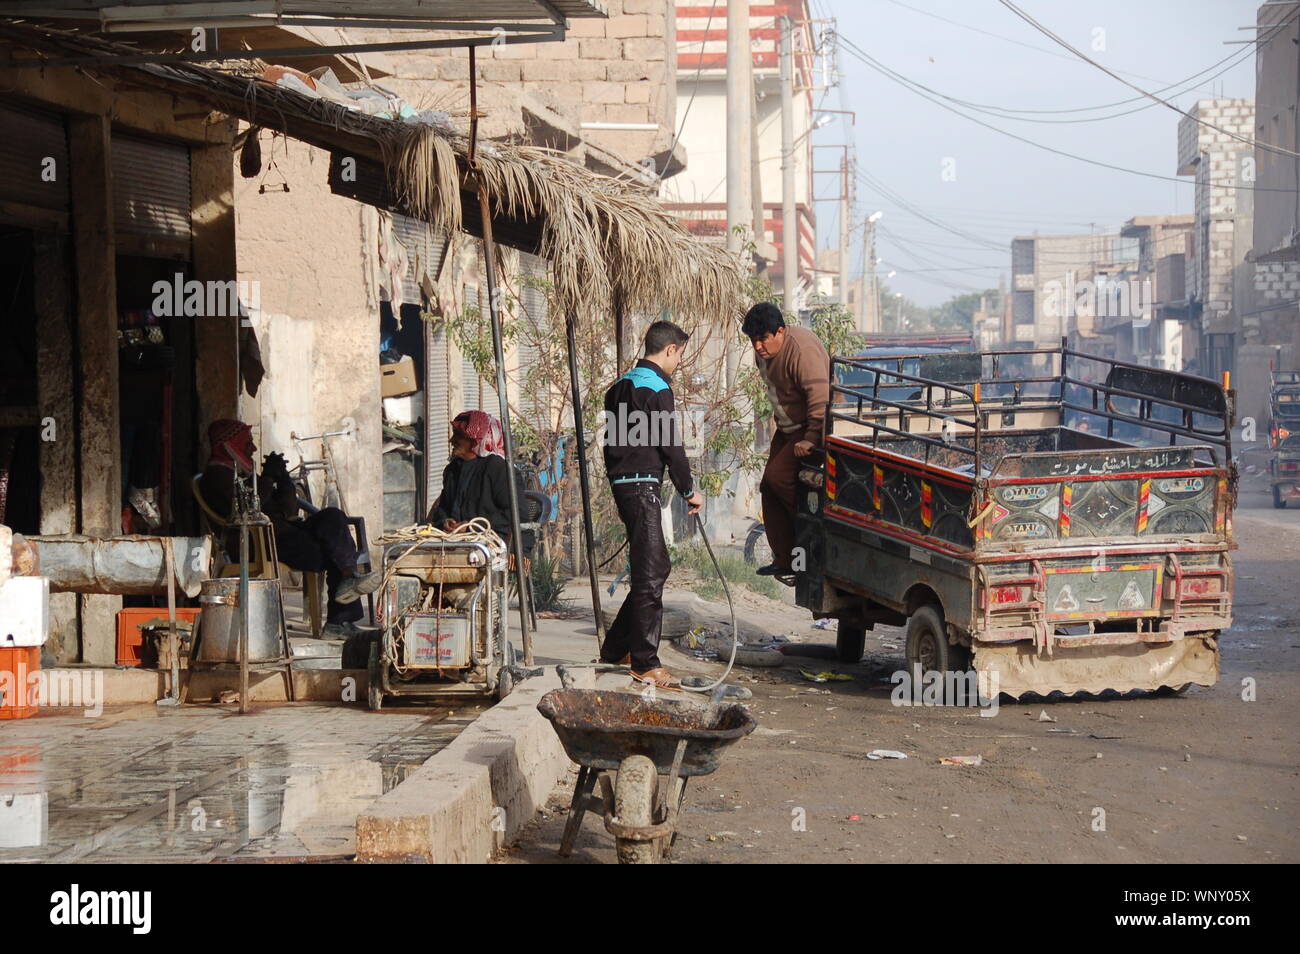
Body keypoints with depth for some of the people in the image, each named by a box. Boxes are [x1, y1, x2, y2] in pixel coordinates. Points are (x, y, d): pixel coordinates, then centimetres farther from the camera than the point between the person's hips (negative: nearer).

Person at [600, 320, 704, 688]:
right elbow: (670, 446, -11)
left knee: (654, 567, 17)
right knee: (651, 572, -9)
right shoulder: (656, 388, -12)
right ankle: (645, 663, -9)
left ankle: (615, 649, 22)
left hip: (622, 483, 10)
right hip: (643, 484, -10)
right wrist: (689, 491, -1)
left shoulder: (622, 385, 18)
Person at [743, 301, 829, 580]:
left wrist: (811, 439, -40)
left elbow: (819, 398, -35)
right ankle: (784, 561, 12)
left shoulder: (802, 350, -28)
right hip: (789, 428, 10)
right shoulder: (764, 352, 3)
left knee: (778, 476, -23)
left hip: (813, 428, -10)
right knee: (769, 487, 6)